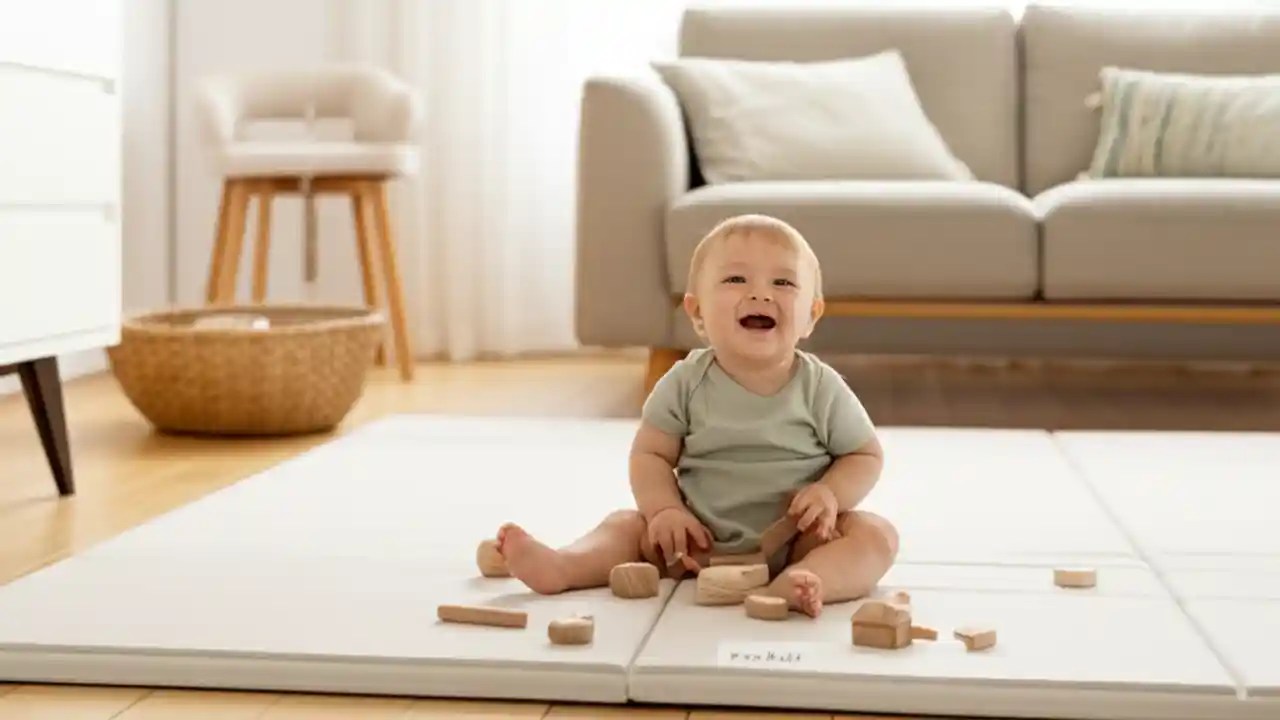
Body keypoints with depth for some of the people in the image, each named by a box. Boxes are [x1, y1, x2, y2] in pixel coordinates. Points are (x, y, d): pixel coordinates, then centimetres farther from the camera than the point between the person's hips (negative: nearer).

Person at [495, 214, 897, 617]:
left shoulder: (820, 388, -6)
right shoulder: (686, 383, -5)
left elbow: (866, 455, 3)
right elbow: (650, 454, 0)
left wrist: (831, 493, -18)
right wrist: (666, 511, -18)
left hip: (796, 538, -2)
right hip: (702, 539, 2)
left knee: (876, 535, -26)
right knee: (630, 525, -9)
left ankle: (791, 587, -53)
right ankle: (562, 567, -36)